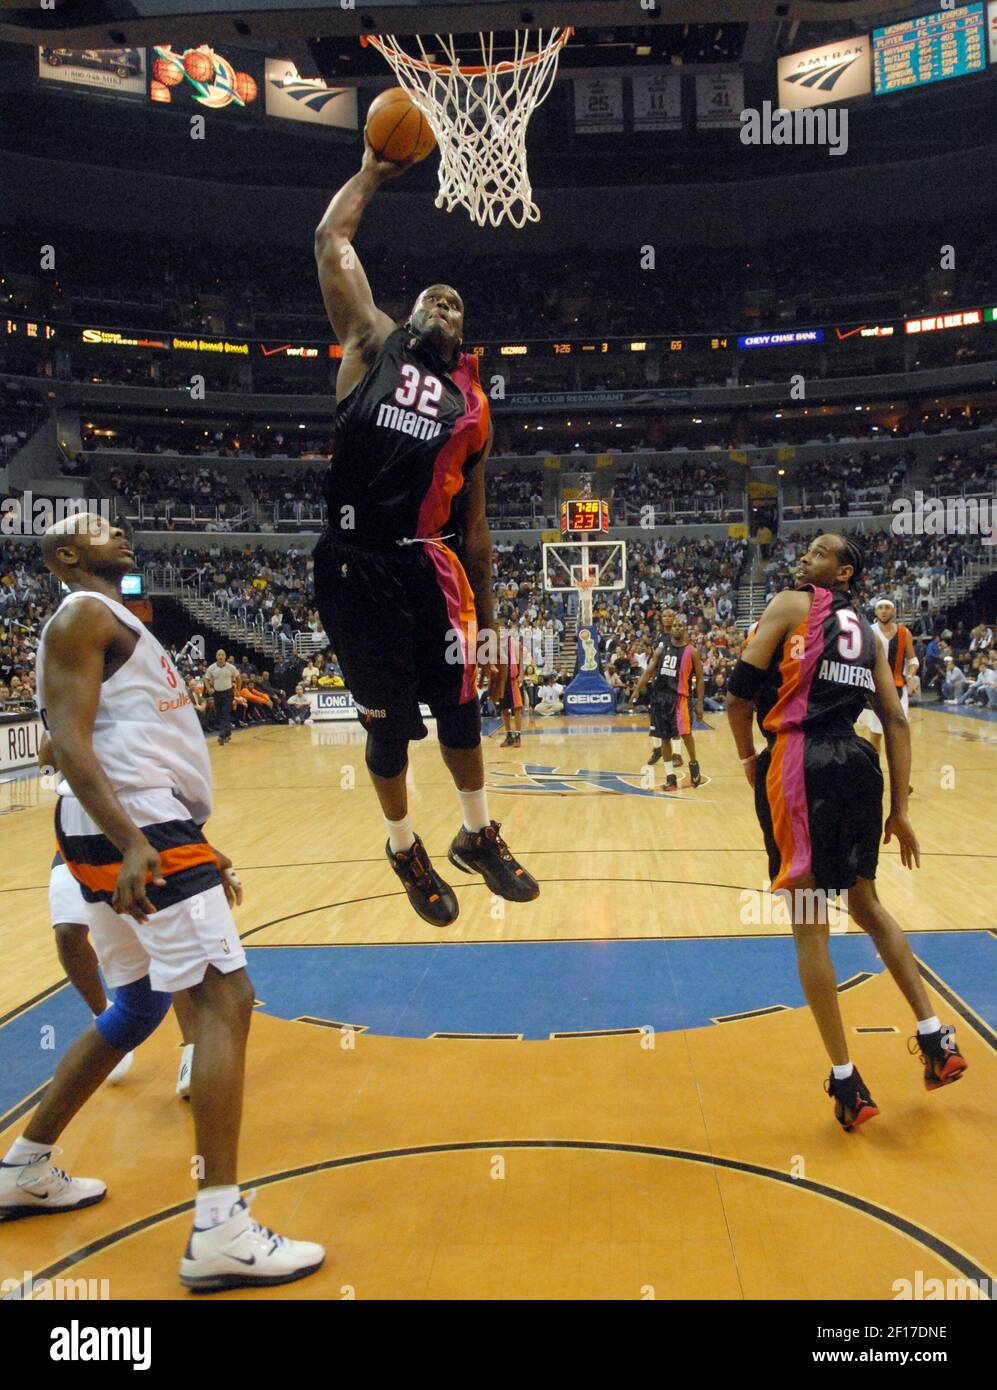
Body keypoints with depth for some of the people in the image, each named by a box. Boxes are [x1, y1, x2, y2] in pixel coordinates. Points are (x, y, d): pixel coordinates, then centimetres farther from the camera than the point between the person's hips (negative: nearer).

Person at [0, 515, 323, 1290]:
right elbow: (70, 741, -18)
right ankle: (220, 1233, -15)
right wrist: (132, 842, -30)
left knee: (137, 1009, 20)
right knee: (225, 996, -14)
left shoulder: (115, 623, 25)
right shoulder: (84, 614, -5)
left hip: (143, 831, 11)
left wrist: (197, 849, 26)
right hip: (133, 831, -11)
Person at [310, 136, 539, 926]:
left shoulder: (471, 406, 15)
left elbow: (475, 520, 16)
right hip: (358, 566, -2)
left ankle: (479, 837, 28)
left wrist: (487, 614, 15)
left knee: (460, 705, 6)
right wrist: (374, 173, 14)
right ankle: (405, 848, 27)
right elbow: (332, 244, 5)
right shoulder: (373, 347, 10)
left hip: (432, 566, 3)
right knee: (388, 723, 6)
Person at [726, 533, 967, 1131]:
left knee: (809, 924, 2)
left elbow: (740, 693, -6)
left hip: (800, 763, -6)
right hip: (856, 763, 6)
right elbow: (897, 722, 13)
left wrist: (748, 756, 11)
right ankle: (937, 1040, 27)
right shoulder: (867, 633, 19)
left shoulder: (791, 604, 2)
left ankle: (847, 1083, 8)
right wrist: (900, 808, 14)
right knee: (866, 903, 24)